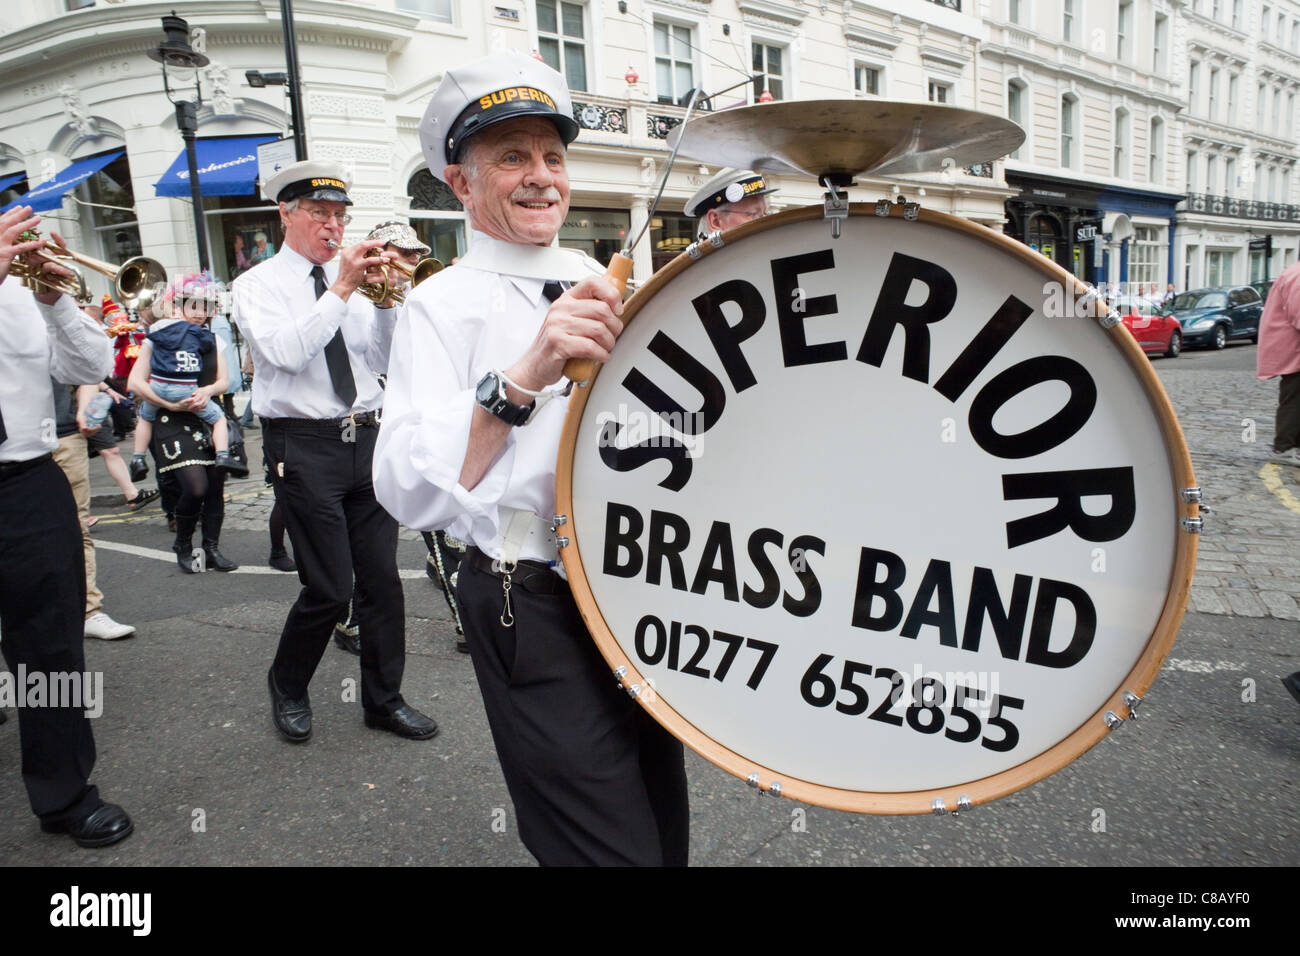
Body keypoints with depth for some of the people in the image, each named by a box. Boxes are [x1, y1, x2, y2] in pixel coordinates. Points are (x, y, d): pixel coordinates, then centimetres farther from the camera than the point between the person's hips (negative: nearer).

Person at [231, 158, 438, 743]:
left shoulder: (353, 278, 14)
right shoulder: (258, 285, 2)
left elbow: (385, 359, 6)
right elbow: (285, 351, -18)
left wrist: (385, 300, -7)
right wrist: (341, 291, -18)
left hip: (366, 437, 5)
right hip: (304, 447, -4)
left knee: (382, 578, 6)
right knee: (329, 588, -4)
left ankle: (383, 700, 21)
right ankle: (287, 687, 24)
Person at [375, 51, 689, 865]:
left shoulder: (600, 282, 8)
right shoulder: (443, 306, -10)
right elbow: (408, 491, -24)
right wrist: (523, 377, -36)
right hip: (536, 613, -6)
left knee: (662, 821, 24)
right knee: (611, 844, 1)